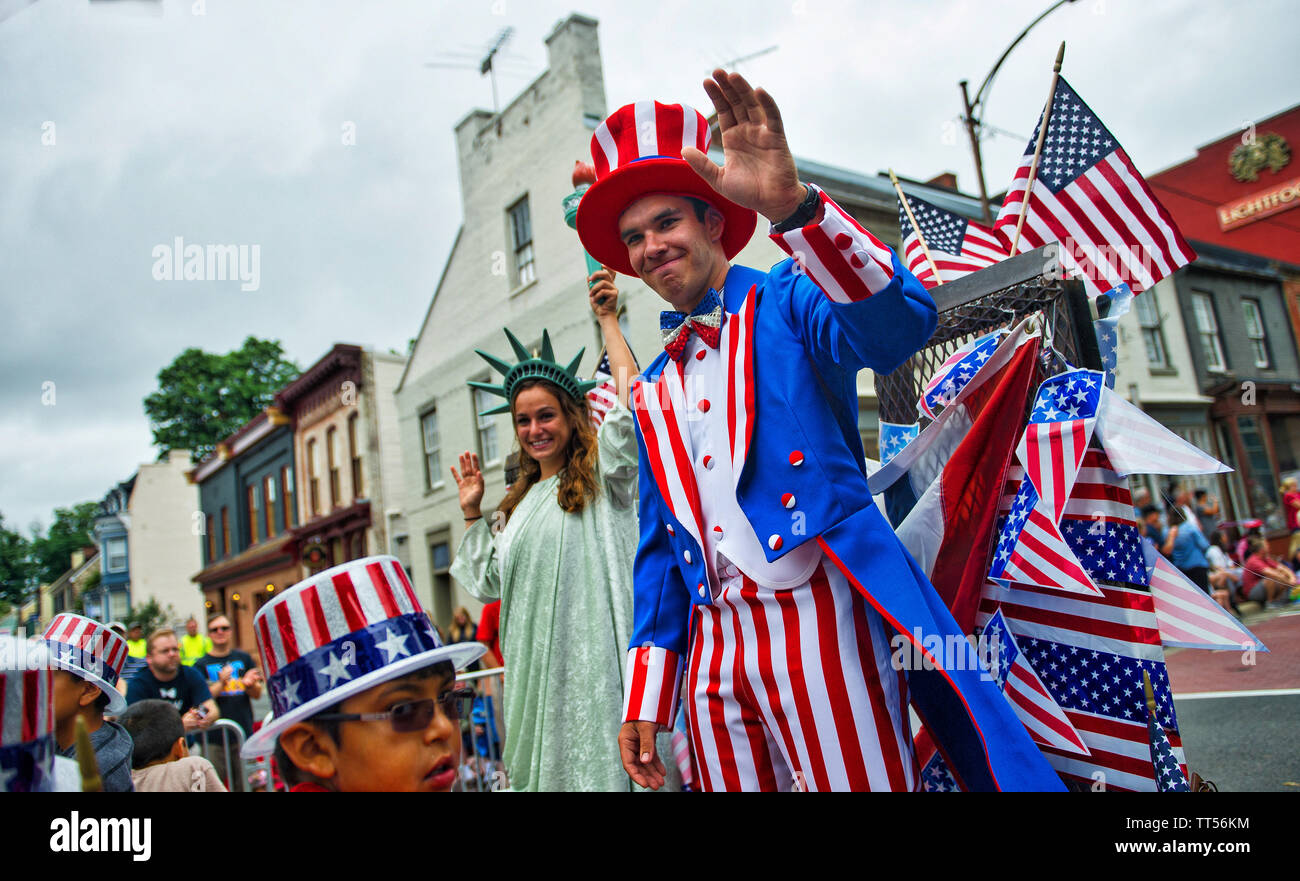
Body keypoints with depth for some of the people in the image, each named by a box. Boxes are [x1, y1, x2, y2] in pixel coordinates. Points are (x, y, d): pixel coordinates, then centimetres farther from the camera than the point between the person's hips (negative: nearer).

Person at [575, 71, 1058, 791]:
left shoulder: (787, 299, 3)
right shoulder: (652, 392, 17)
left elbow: (899, 324, -20)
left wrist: (791, 204, -34)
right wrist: (645, 699, 13)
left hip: (820, 615, -5)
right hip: (713, 646, 6)